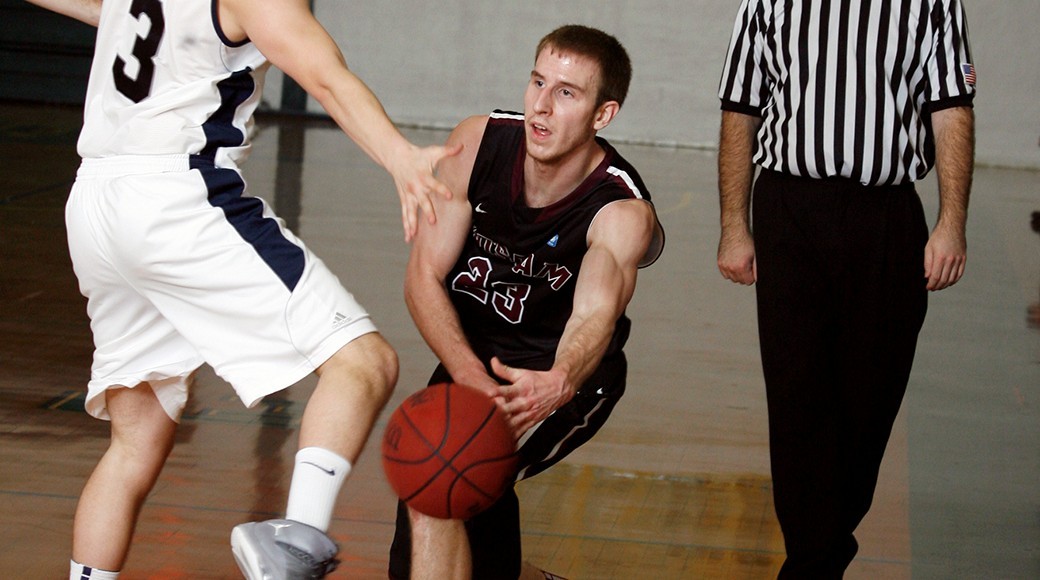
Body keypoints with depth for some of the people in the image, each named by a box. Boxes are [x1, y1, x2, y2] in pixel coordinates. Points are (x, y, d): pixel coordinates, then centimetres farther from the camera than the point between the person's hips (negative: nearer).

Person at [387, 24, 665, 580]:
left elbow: (596, 314, -43)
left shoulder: (624, 213, -26)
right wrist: (468, 374, -33)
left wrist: (558, 383, -66)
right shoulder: (477, 144, -16)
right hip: (470, 354, 5)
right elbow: (424, 275, -16)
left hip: (554, 376, -5)